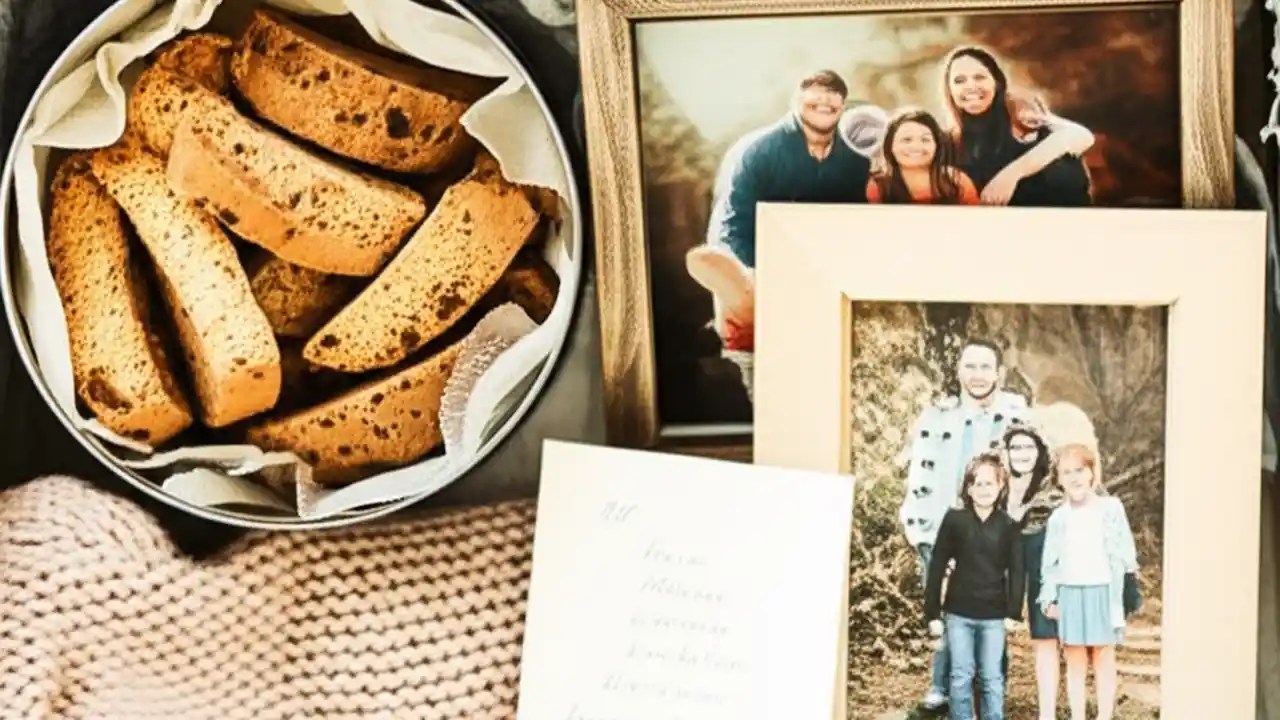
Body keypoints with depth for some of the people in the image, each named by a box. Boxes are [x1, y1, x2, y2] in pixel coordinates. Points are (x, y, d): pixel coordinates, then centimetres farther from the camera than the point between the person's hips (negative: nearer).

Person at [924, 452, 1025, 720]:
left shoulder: (1009, 526, 0)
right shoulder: (954, 520, -2)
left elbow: (1016, 571, 2)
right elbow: (937, 568, 1)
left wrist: (1014, 612, -6)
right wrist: (932, 613, -2)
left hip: (994, 615, 0)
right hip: (959, 613, 0)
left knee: (992, 678, 4)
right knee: (961, 676, 4)